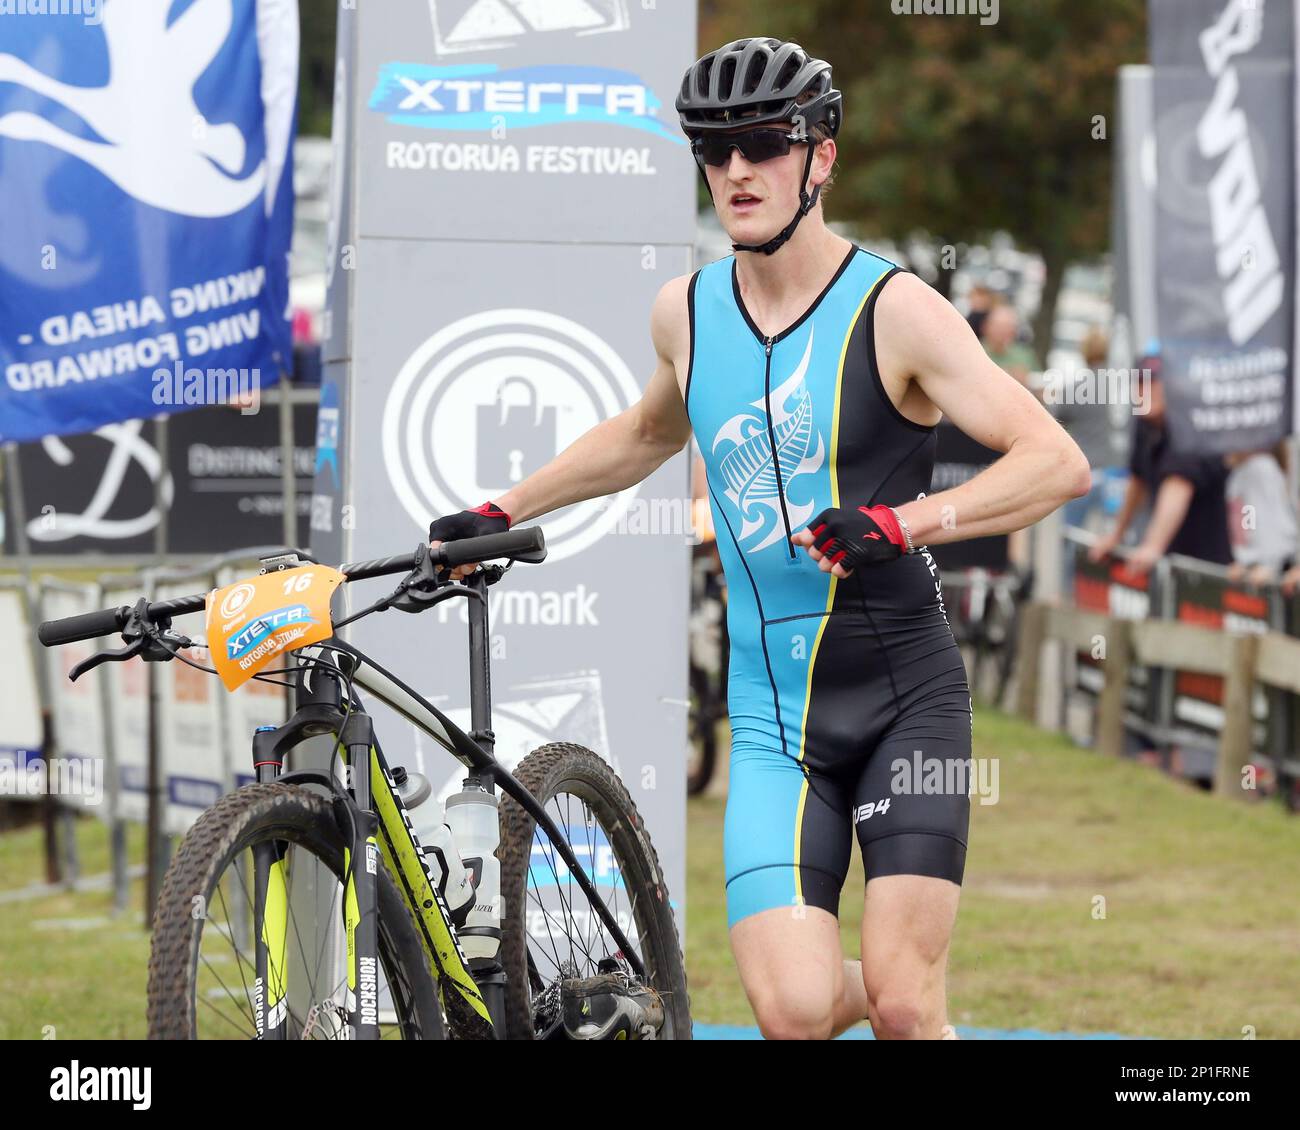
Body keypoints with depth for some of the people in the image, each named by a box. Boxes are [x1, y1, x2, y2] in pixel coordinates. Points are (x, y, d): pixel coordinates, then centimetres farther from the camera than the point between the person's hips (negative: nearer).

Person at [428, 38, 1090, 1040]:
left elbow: (1059, 464, -16)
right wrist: (502, 513, 26)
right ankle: (860, 983, 23)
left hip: (906, 698, -3)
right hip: (772, 717, 3)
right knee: (794, 1014, -12)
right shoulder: (687, 311, 6)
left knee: (903, 1004, -12)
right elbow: (648, 434, 30)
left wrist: (903, 522, -29)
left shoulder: (894, 309, -8)